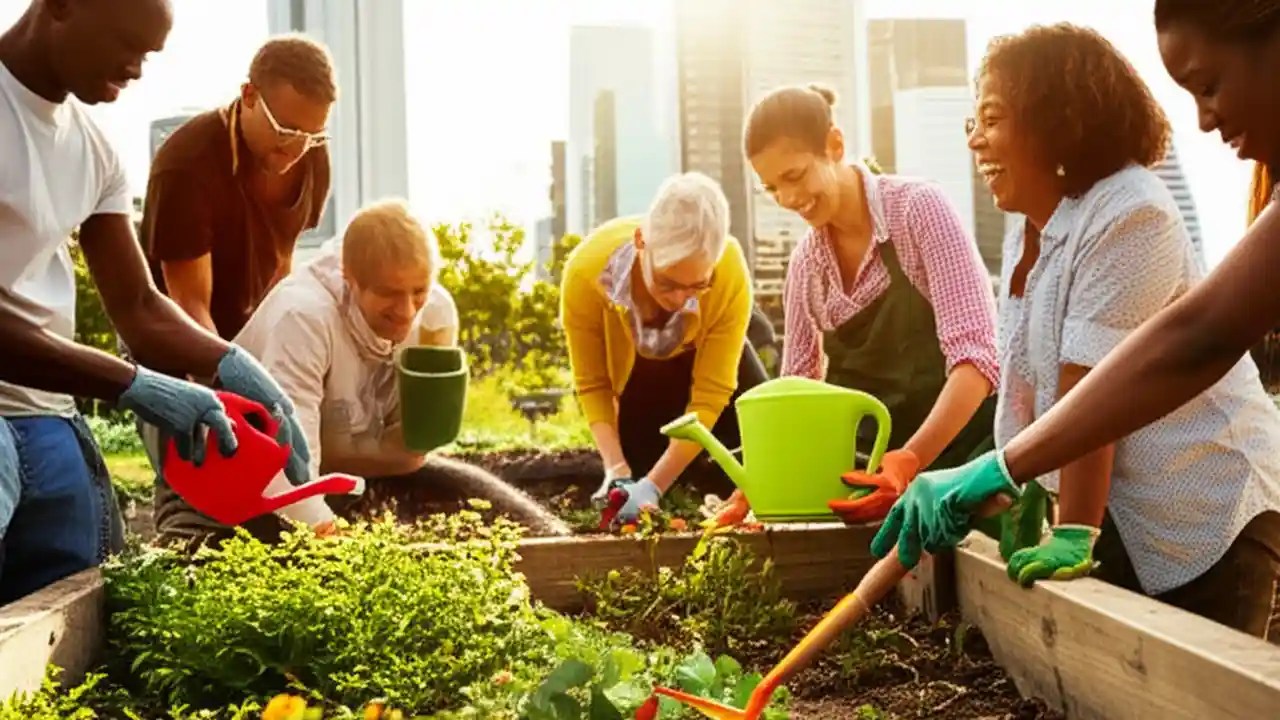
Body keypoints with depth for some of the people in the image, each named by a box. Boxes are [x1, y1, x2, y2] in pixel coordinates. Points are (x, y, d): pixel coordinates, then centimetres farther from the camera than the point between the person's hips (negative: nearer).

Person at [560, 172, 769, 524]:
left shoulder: (731, 273, -39)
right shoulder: (585, 272, -37)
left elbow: (710, 394, -30)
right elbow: (591, 384, -20)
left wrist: (654, 485, -35)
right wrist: (616, 468, -31)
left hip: (706, 356, 0)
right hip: (633, 372, 0)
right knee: (636, 496, -2)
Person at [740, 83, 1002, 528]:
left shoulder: (917, 208, -14)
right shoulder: (805, 262, 4)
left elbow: (974, 357, -22)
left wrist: (910, 459, -36)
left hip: (958, 444, -5)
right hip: (870, 461, 5)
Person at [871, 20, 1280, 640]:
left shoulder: (1127, 215, -20)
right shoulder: (1030, 233, 9)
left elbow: (1092, 390, -25)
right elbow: (1031, 388, 10)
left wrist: (1074, 535, -27)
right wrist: (1002, 487, 6)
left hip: (1204, 510, -8)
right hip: (1122, 513, 9)